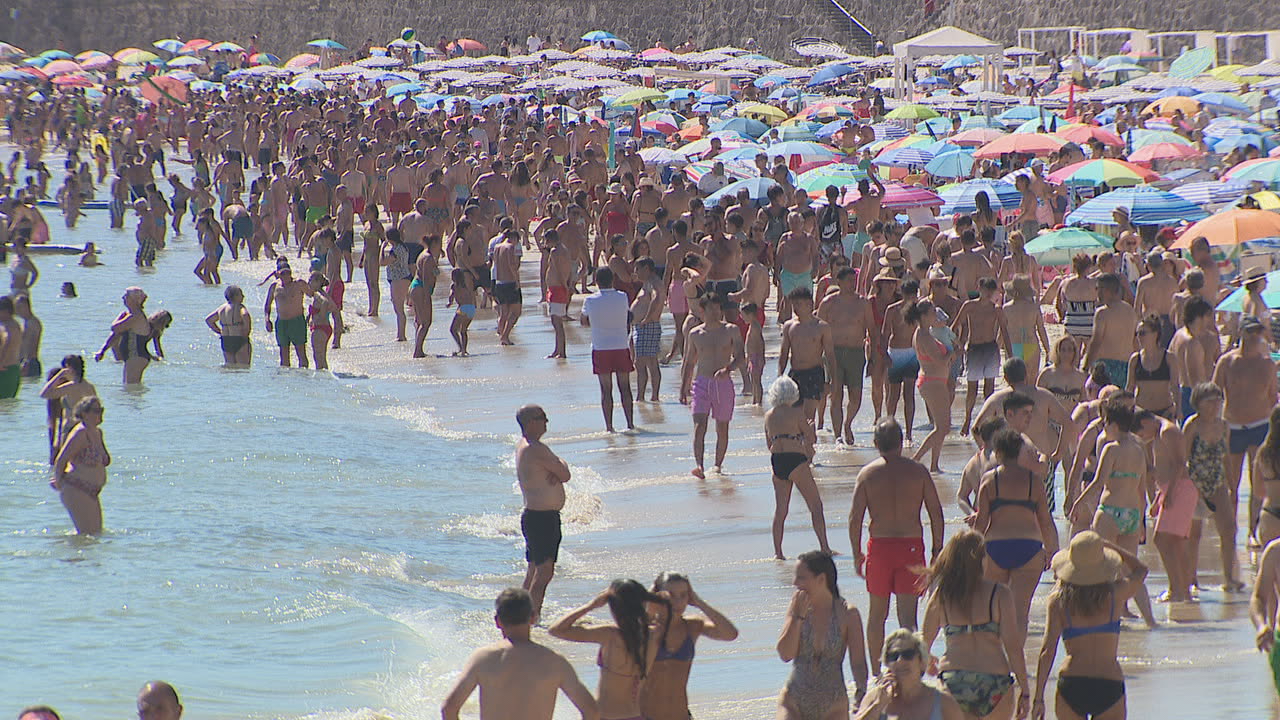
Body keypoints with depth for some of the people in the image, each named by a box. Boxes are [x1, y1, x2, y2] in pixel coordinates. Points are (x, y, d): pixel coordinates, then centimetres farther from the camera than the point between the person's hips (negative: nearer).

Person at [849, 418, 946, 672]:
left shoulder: (867, 474, -1)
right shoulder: (918, 471, -1)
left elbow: (855, 518, -3)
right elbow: (936, 513, 0)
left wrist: (857, 554, 7)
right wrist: (937, 550, 8)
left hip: (879, 546, 1)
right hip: (911, 545, -1)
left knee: (877, 614, 15)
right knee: (907, 615, -2)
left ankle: (876, 672, 23)